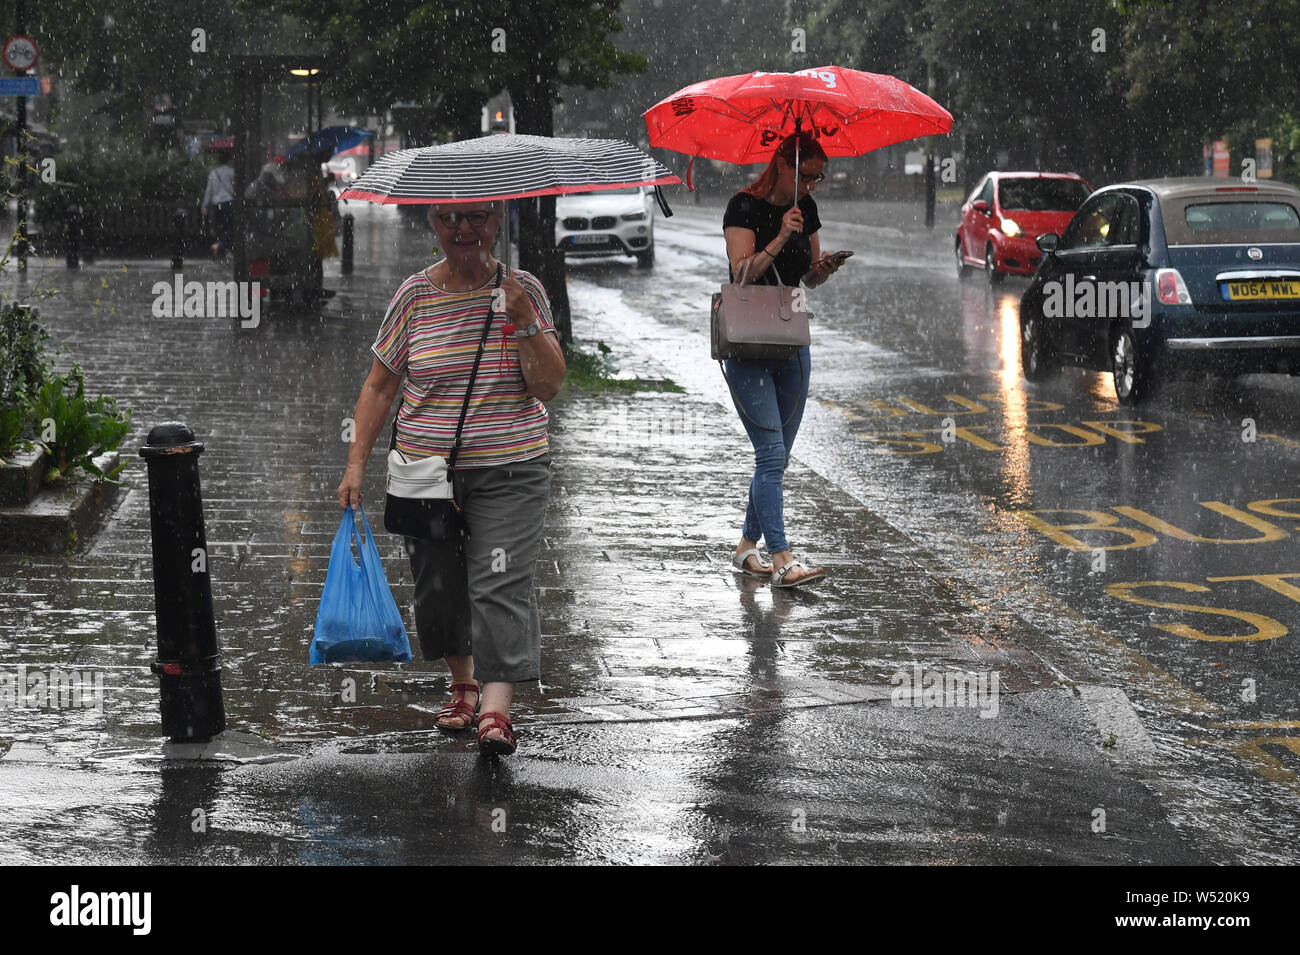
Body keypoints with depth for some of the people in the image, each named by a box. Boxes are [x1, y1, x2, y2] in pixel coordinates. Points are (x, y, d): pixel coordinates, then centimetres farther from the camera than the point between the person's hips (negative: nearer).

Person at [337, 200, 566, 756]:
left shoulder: (523, 291, 0)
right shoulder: (415, 295, 1)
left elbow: (549, 386, -5)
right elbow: (380, 386, 6)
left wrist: (524, 324, -18)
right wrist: (357, 462, 0)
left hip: (508, 469, -2)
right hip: (425, 467, 2)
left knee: (500, 585, -13)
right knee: (438, 584, 9)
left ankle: (496, 709, -17)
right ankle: (462, 683, 31)